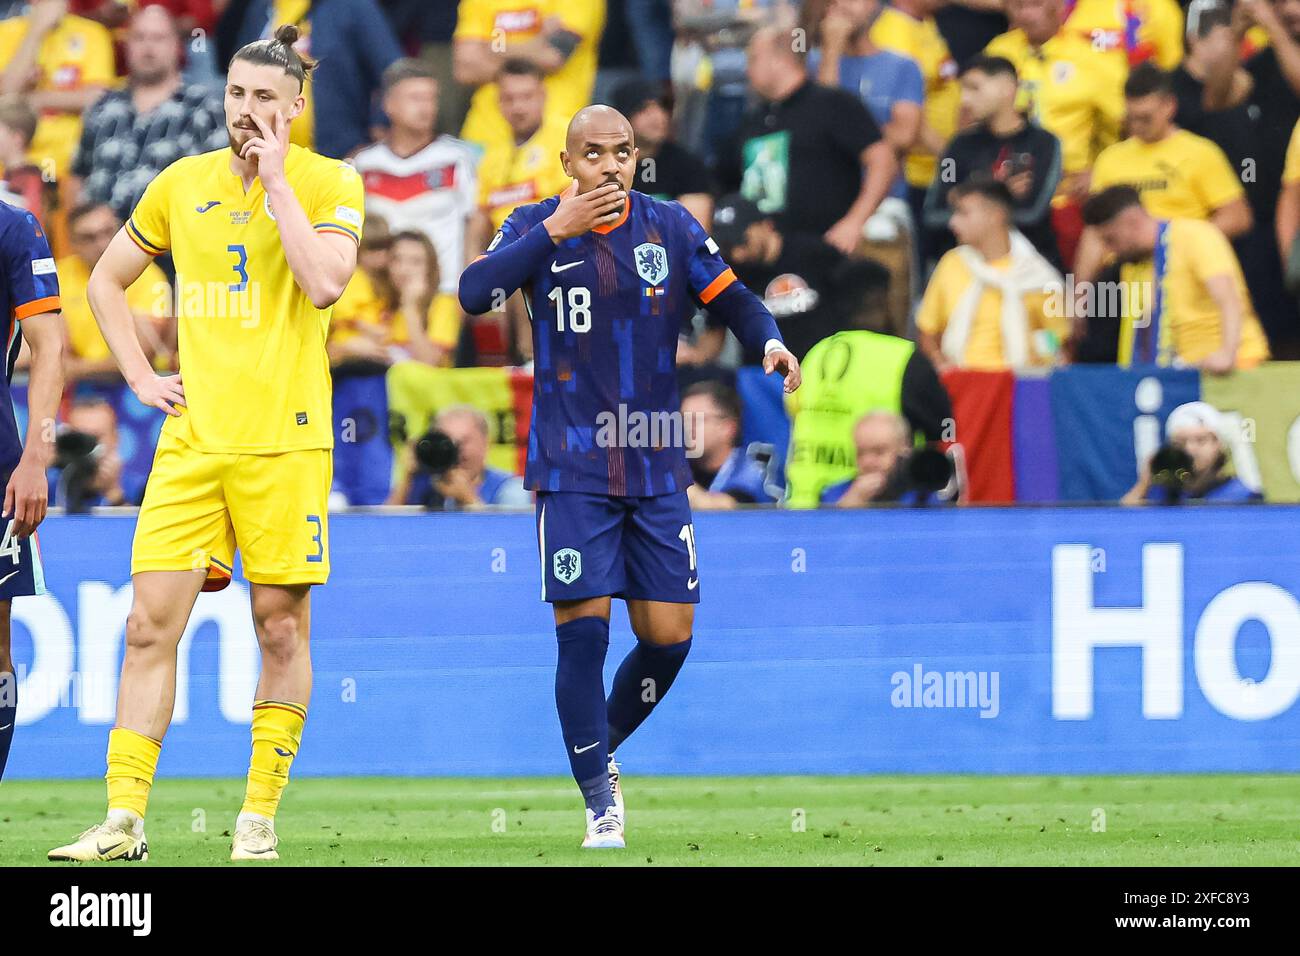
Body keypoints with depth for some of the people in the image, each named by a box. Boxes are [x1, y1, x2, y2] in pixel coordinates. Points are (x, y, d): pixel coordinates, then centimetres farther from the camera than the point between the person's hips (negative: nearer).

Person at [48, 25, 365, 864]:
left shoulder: (330, 182, 0)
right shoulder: (182, 183, 10)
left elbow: (325, 283, -19)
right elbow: (108, 281, 22)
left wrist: (276, 178, -13)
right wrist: (141, 377, 10)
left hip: (285, 440, -3)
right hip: (192, 439, 3)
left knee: (281, 628, 1)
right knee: (151, 623, -4)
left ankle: (260, 817, 10)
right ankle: (125, 821, -4)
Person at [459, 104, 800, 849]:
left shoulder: (670, 227, 3)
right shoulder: (536, 227, -2)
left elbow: (733, 298, 8)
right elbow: (475, 293, -17)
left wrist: (770, 340, -14)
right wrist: (556, 230, -24)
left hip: (657, 470, 3)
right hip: (572, 471, -3)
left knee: (669, 635, 0)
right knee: (583, 628, -10)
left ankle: (600, 751, 27)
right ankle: (600, 800, 1)